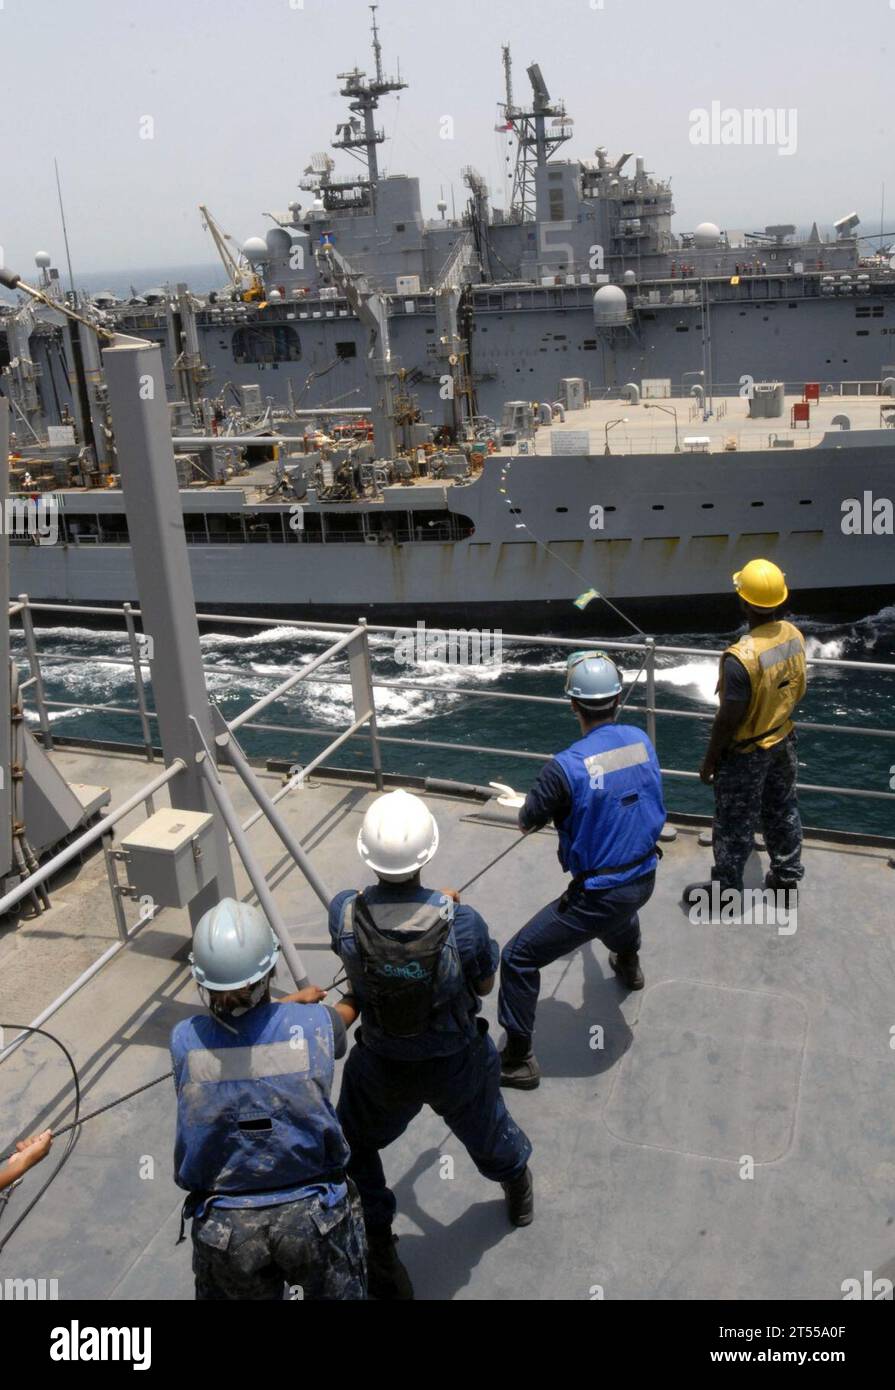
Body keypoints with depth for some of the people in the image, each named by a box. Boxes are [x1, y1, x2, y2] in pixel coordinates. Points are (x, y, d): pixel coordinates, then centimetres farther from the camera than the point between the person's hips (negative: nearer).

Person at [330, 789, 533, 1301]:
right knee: (484, 1126, 32)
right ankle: (519, 1191, 63)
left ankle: (381, 1266, 36)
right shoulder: (462, 922, -32)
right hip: (457, 1064, 1)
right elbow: (485, 985, -10)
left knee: (355, 1151, 27)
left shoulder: (345, 913, -28)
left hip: (383, 1068, -1)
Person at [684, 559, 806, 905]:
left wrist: (710, 760, -10)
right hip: (783, 741, 7)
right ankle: (787, 874, 42)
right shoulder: (793, 635, -11)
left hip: (747, 753, -7)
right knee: (782, 811, 24)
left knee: (734, 824, 11)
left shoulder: (741, 657, -33)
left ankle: (726, 889, 28)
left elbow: (728, 720, -24)